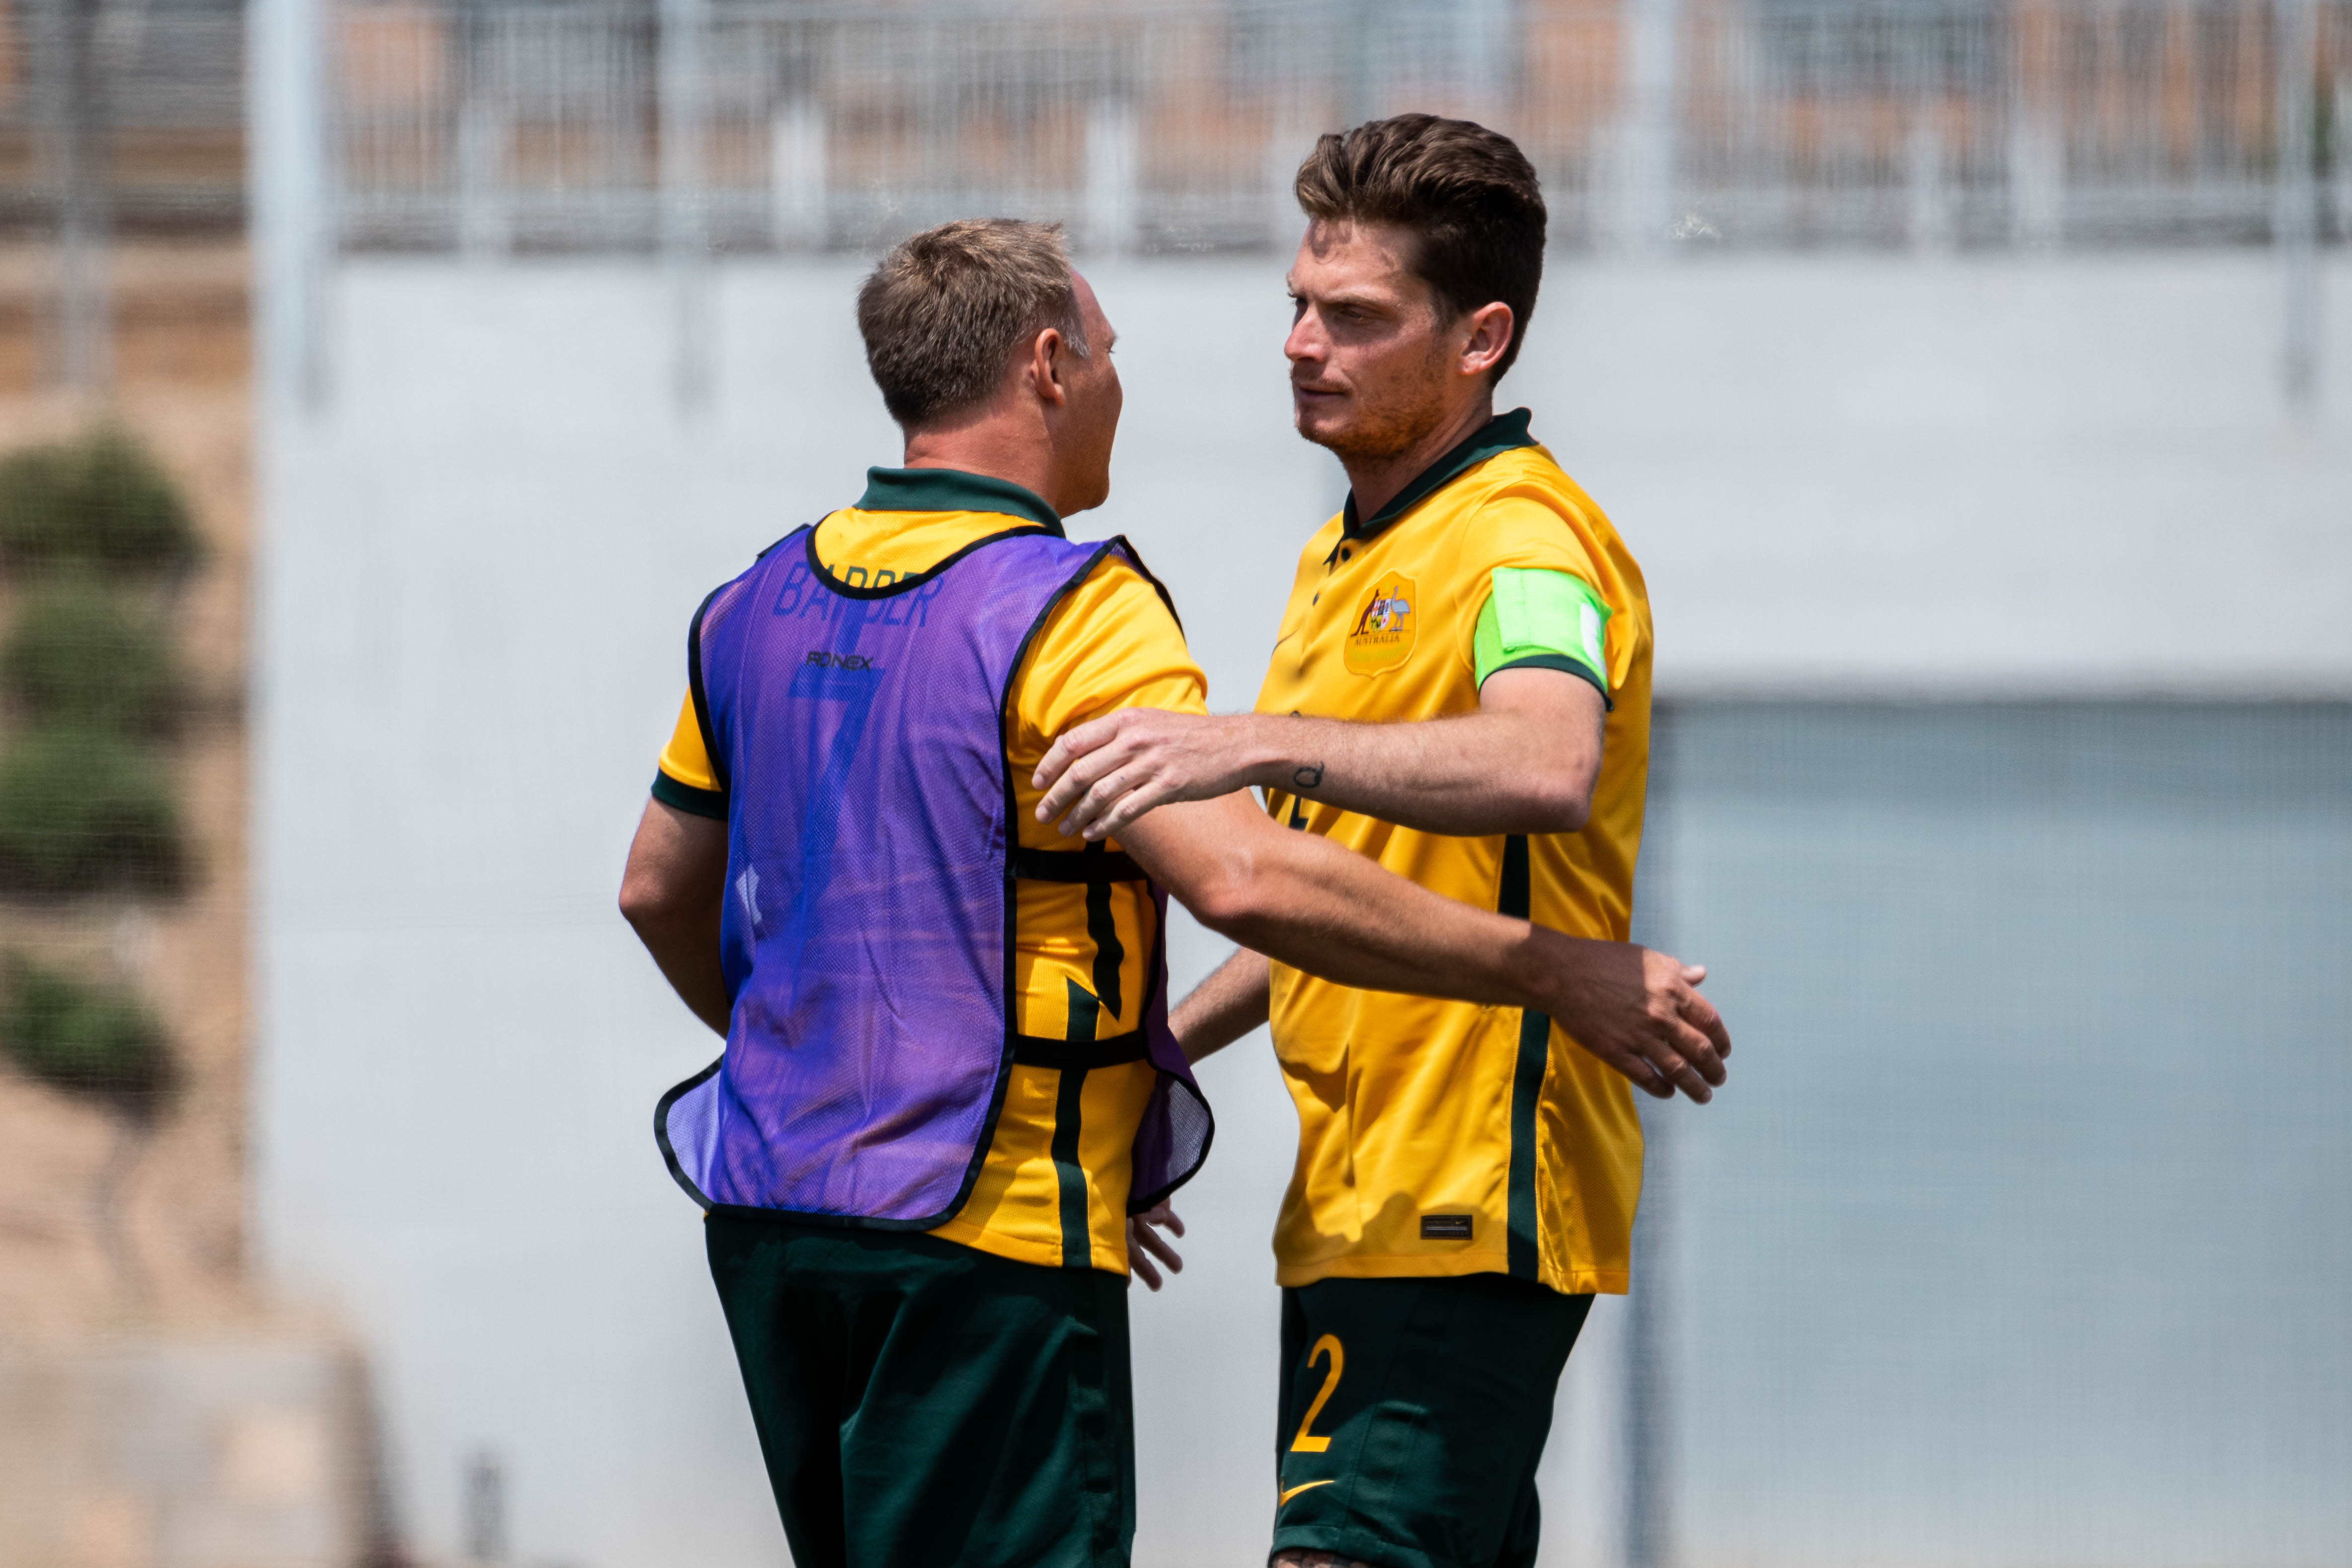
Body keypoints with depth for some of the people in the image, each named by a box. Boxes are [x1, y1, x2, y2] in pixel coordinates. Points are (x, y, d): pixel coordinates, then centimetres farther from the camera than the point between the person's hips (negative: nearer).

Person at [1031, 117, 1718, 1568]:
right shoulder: (1344, 560, 20)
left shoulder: (1521, 539, -12)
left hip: (1470, 1209, -10)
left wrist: (1264, 743, -43)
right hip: (1360, 1203, 10)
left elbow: (1546, 768, -35)